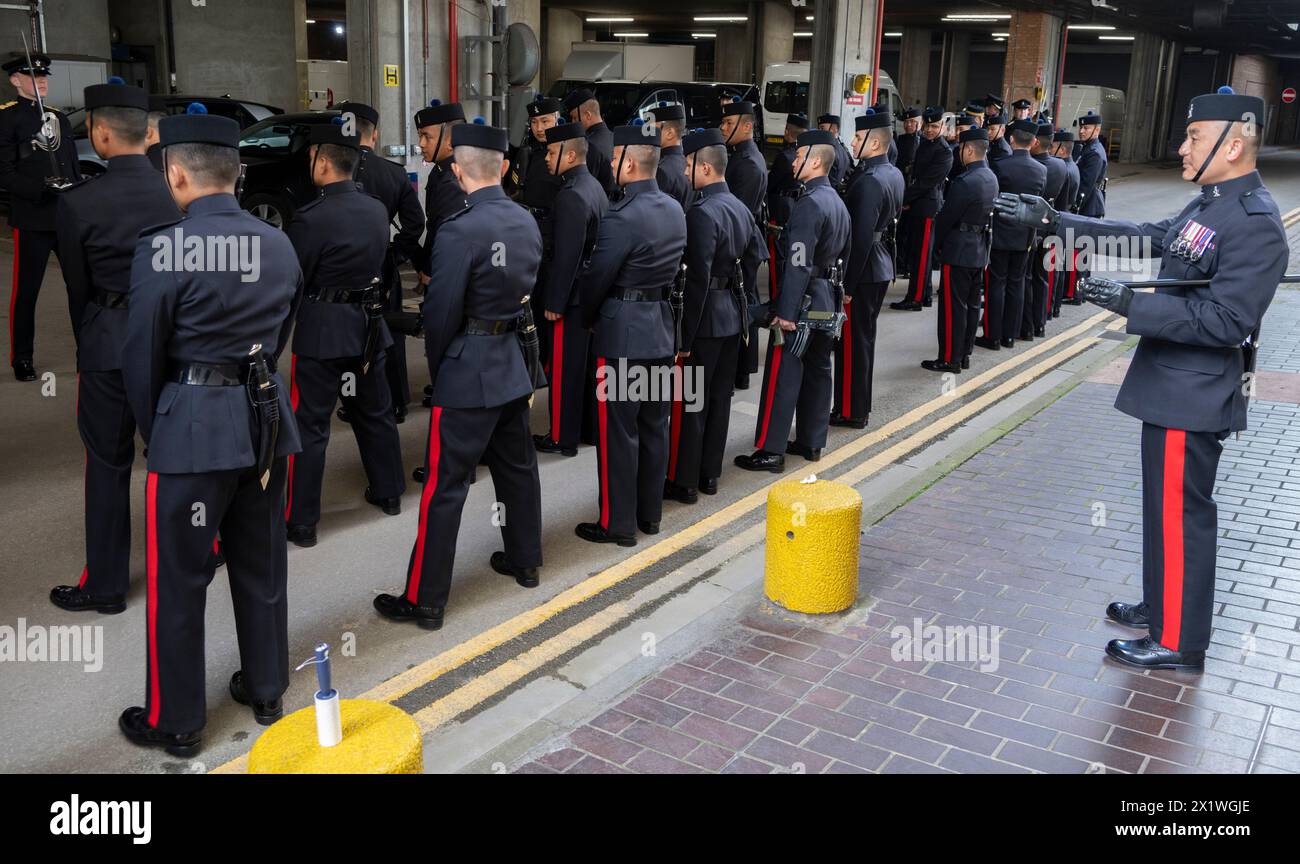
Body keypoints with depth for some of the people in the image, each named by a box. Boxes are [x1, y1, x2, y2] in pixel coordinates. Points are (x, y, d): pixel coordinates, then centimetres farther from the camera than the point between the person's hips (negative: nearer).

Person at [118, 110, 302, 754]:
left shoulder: (164, 248, -14)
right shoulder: (279, 245, 4)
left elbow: (141, 358, -7)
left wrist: (152, 431, 8)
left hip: (193, 426, -6)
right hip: (266, 418, 6)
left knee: (177, 580, 8)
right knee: (261, 565, 19)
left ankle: (175, 721, 21)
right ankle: (266, 689, 34)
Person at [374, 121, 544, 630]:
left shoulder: (460, 231, -20)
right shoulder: (527, 222, 3)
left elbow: (441, 313, -16)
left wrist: (436, 370, 0)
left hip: (468, 373, -8)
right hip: (514, 363, 8)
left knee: (444, 486, -1)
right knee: (517, 466, 21)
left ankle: (424, 600, 7)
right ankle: (524, 561, 37)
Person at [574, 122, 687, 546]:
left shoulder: (621, 217, -19)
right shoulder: (675, 210, 6)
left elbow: (596, 279, -13)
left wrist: (586, 319, 4)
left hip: (622, 335, -8)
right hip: (661, 328, 8)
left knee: (618, 431, 1)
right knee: (654, 426, 15)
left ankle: (617, 522, 10)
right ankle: (649, 512, 27)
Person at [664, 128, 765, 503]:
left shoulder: (702, 213, -19)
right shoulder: (741, 208, 7)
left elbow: (698, 279, -22)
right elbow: (757, 254, 16)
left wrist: (685, 335, -18)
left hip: (705, 318, -9)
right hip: (733, 316, 9)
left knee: (688, 401, 1)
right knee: (719, 397, 15)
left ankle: (683, 481, 9)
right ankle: (709, 473, 25)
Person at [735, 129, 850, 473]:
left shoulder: (809, 204, -18)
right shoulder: (837, 202, 13)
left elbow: (798, 263, -23)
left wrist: (786, 312, -23)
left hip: (803, 299, -10)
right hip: (828, 299, 10)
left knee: (783, 374, -5)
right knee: (818, 369, 14)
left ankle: (771, 451, -2)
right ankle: (811, 442, 24)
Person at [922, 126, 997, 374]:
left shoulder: (964, 182, -20)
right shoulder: (991, 178, 8)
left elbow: (946, 217, -16)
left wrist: (937, 245, -1)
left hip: (958, 251, -9)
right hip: (980, 251, 9)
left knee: (953, 306, -3)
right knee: (972, 304, 14)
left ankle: (950, 359, 2)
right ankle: (964, 354, 23)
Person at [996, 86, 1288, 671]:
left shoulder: (1256, 225, -20)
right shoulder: (1208, 207, 9)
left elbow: (1226, 320, -26)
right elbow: (1143, 237, 17)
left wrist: (1131, 305, -28)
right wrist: (1051, 219, 14)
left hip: (1193, 397, -9)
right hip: (1172, 387, 9)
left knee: (1180, 514, 1)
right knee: (1168, 507, 20)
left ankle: (1178, 643, 14)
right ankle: (1162, 607, 37)